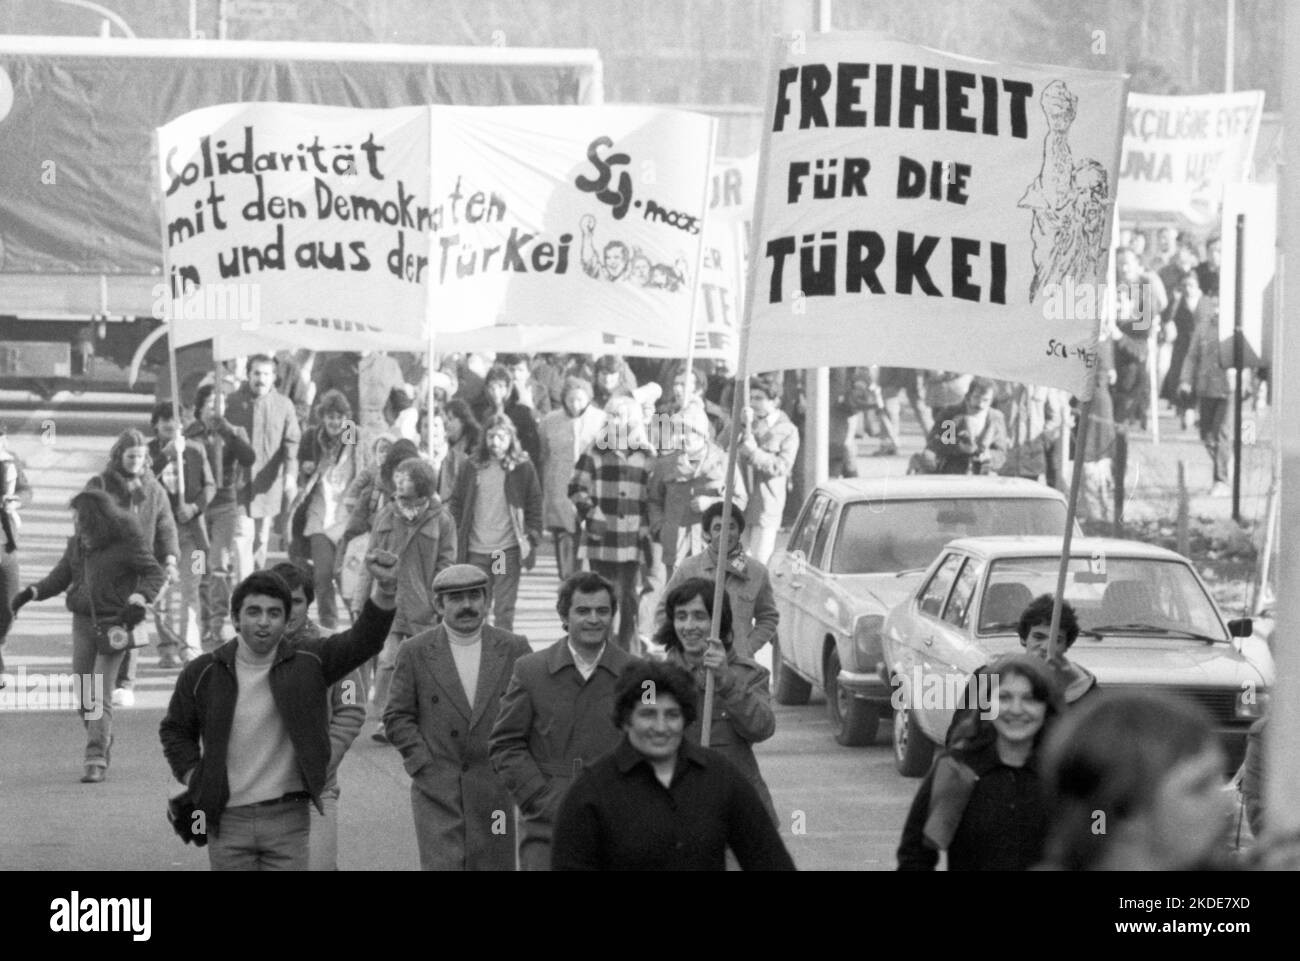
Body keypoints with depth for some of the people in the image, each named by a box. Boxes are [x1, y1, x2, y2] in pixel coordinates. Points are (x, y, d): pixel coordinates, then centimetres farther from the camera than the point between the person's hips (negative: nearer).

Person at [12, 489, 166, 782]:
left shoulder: (128, 541, -10)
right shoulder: (76, 544, 5)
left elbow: (155, 574, -7)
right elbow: (59, 578, 12)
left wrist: (138, 601, -24)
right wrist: (30, 593, -4)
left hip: (114, 624, -5)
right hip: (84, 622, 5)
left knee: (99, 693, -14)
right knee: (81, 692, 5)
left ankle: (96, 762, -14)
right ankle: (104, 745, 27)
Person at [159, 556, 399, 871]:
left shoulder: (308, 664, -1)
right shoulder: (203, 674, 1)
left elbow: (363, 640, -14)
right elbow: (175, 730, 16)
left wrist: (385, 589, -32)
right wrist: (195, 779, 2)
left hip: (288, 819, -1)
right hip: (227, 819, 1)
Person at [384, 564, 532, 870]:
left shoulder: (514, 649, 5)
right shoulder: (415, 652, 2)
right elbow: (397, 717, 4)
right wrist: (422, 763, -6)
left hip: (496, 791, 2)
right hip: (437, 790, -2)